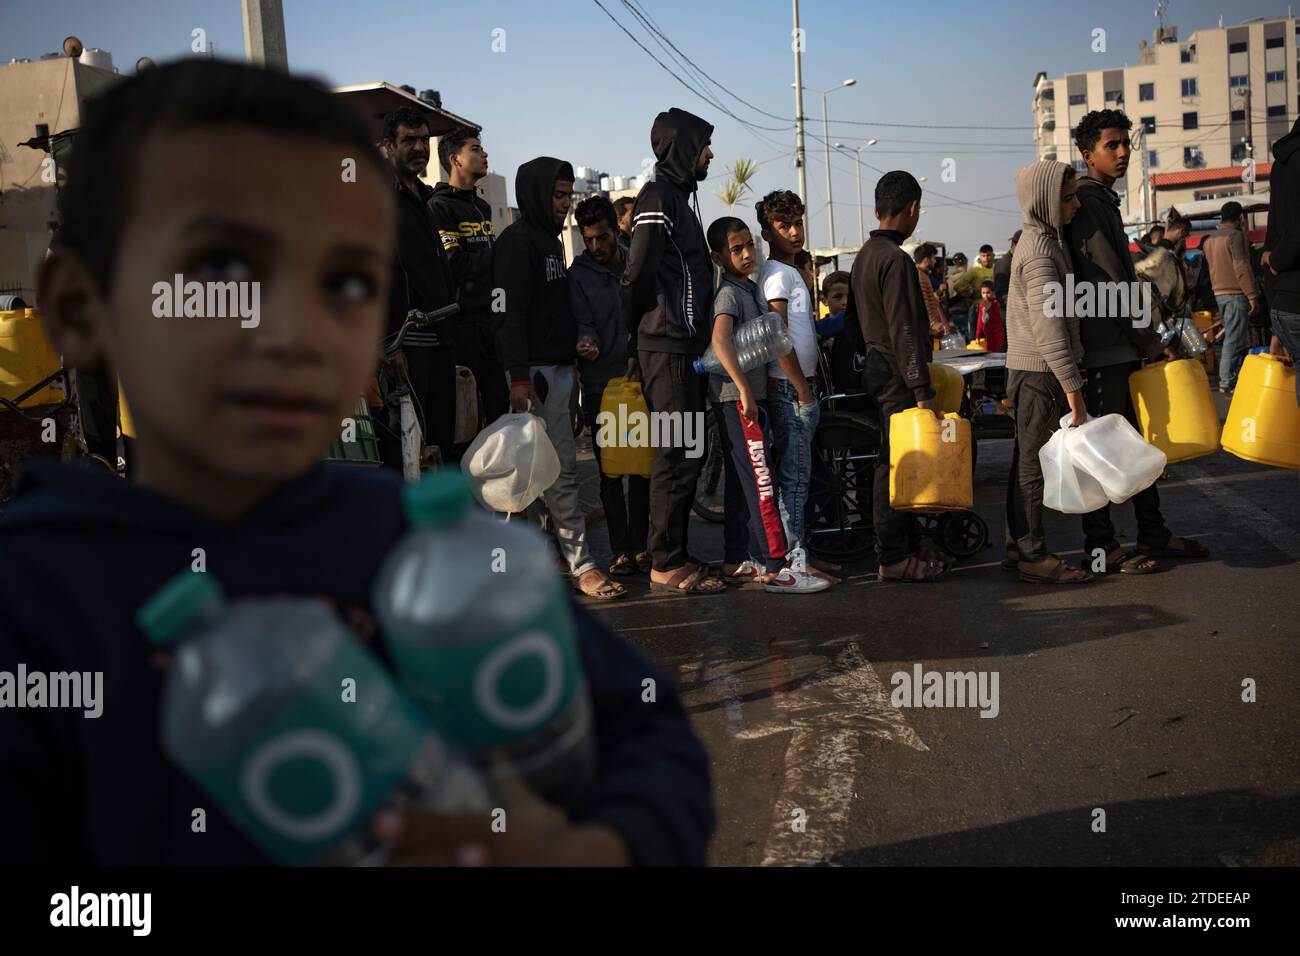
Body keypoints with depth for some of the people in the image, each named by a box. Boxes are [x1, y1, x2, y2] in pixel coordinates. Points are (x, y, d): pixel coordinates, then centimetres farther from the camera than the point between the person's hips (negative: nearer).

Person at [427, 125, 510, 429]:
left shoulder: (483, 207, 21)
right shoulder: (439, 206, -6)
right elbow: (456, 266, -15)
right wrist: (497, 255, -2)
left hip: (488, 317, 8)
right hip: (460, 321, -8)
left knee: (499, 406, 8)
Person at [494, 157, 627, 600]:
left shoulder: (550, 240, 21)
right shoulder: (517, 241, -9)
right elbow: (512, 313, -17)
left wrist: (578, 341, 17)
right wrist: (519, 377, -22)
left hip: (558, 368, 10)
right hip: (534, 372, -10)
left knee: (558, 470, 10)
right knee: (563, 472, -7)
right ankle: (581, 564, -2)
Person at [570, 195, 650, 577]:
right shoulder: (578, 274, 3)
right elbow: (582, 321, -5)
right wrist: (586, 340, -27)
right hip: (601, 385, -2)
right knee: (611, 471, -1)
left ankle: (640, 546, 12)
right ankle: (621, 550, 5)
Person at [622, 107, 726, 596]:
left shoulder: (676, 195, 23)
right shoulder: (659, 195, -9)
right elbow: (638, 274, -17)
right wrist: (638, 331, -5)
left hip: (682, 347, 10)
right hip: (669, 347, -10)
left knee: (684, 454, 12)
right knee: (678, 455, -8)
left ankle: (675, 553, 20)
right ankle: (667, 564, -2)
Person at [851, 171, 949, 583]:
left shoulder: (864, 255, 15)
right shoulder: (895, 259, -15)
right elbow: (904, 330, -21)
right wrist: (923, 390, -21)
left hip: (874, 364, 10)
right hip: (897, 374, -10)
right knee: (896, 462, -6)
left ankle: (910, 545, 21)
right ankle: (893, 558, -2)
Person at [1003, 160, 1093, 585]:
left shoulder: (1041, 240, 15)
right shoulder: (1041, 252, -17)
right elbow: (1047, 327, -23)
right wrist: (1072, 388, -24)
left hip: (1033, 372, 10)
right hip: (1039, 373, -10)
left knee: (1028, 460, 13)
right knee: (1034, 462, -5)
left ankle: (1019, 548, 20)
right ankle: (1032, 554, 1)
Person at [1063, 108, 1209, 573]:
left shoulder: (1103, 200, 20)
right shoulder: (1087, 204, -12)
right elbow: (1110, 284, -18)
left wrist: (1145, 340, 20)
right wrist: (1152, 342, -14)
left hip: (1121, 346, 10)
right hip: (1103, 347, -10)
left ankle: (1153, 534, 21)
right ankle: (1100, 547, 1)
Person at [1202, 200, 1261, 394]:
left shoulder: (1208, 240, 14)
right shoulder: (1235, 235, -11)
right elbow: (1241, 267, -17)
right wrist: (1253, 295, -17)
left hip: (1219, 293, 9)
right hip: (1236, 293, -8)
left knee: (1237, 337, 15)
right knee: (1234, 339, -7)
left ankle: (1236, 377, 16)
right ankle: (1227, 383, -7)